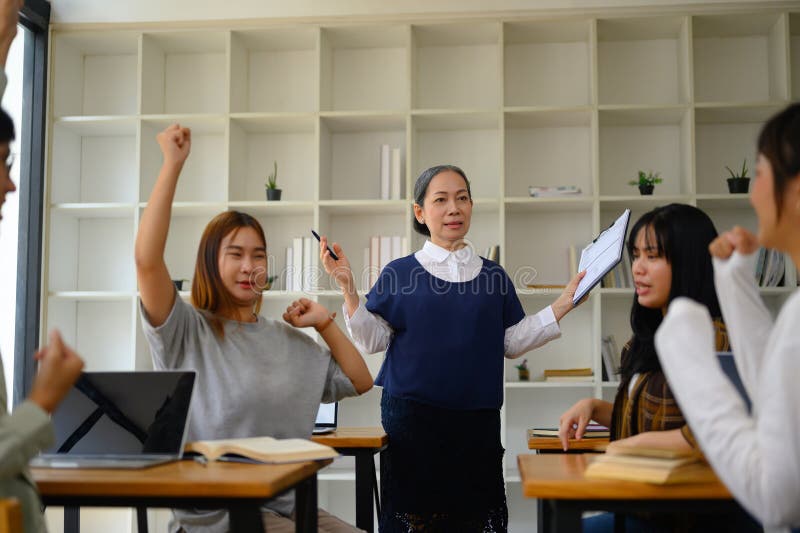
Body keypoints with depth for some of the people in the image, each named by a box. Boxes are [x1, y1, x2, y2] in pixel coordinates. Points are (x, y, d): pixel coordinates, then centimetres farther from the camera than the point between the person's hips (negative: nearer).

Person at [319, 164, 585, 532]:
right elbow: (373, 340, 0)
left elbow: (512, 342, 9)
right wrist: (347, 288, -12)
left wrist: (562, 305, 2)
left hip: (478, 417, 2)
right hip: (412, 415, -2)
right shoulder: (399, 273, 2)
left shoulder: (493, 276, 9)